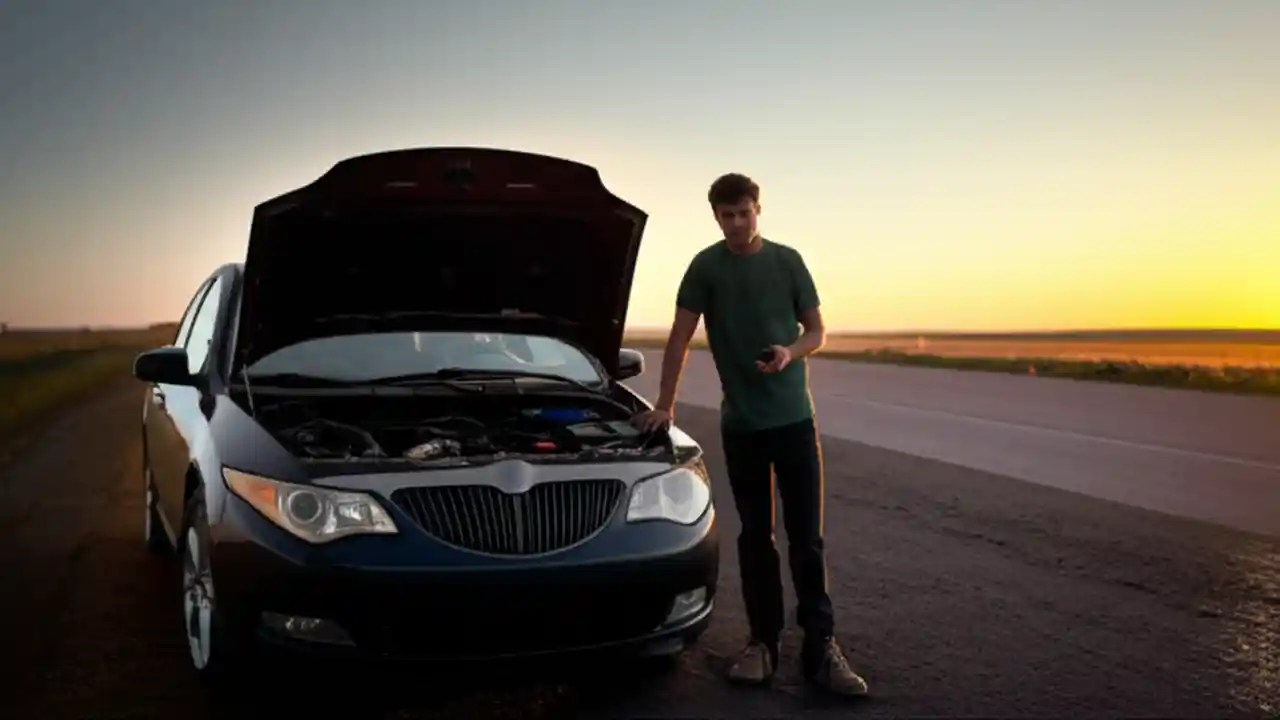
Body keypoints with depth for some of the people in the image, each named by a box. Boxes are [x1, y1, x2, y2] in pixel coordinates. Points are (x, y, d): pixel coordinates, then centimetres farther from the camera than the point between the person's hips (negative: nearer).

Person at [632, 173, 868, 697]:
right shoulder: (706, 267, 0)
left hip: (794, 416, 0)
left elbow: (816, 330, 8)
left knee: (806, 536, -1)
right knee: (755, 536, 6)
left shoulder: (787, 261, 4)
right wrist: (664, 405, -2)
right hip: (740, 422, 0)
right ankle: (763, 642, 14)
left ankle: (820, 647, 3)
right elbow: (680, 338, 1)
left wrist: (791, 352, -14)